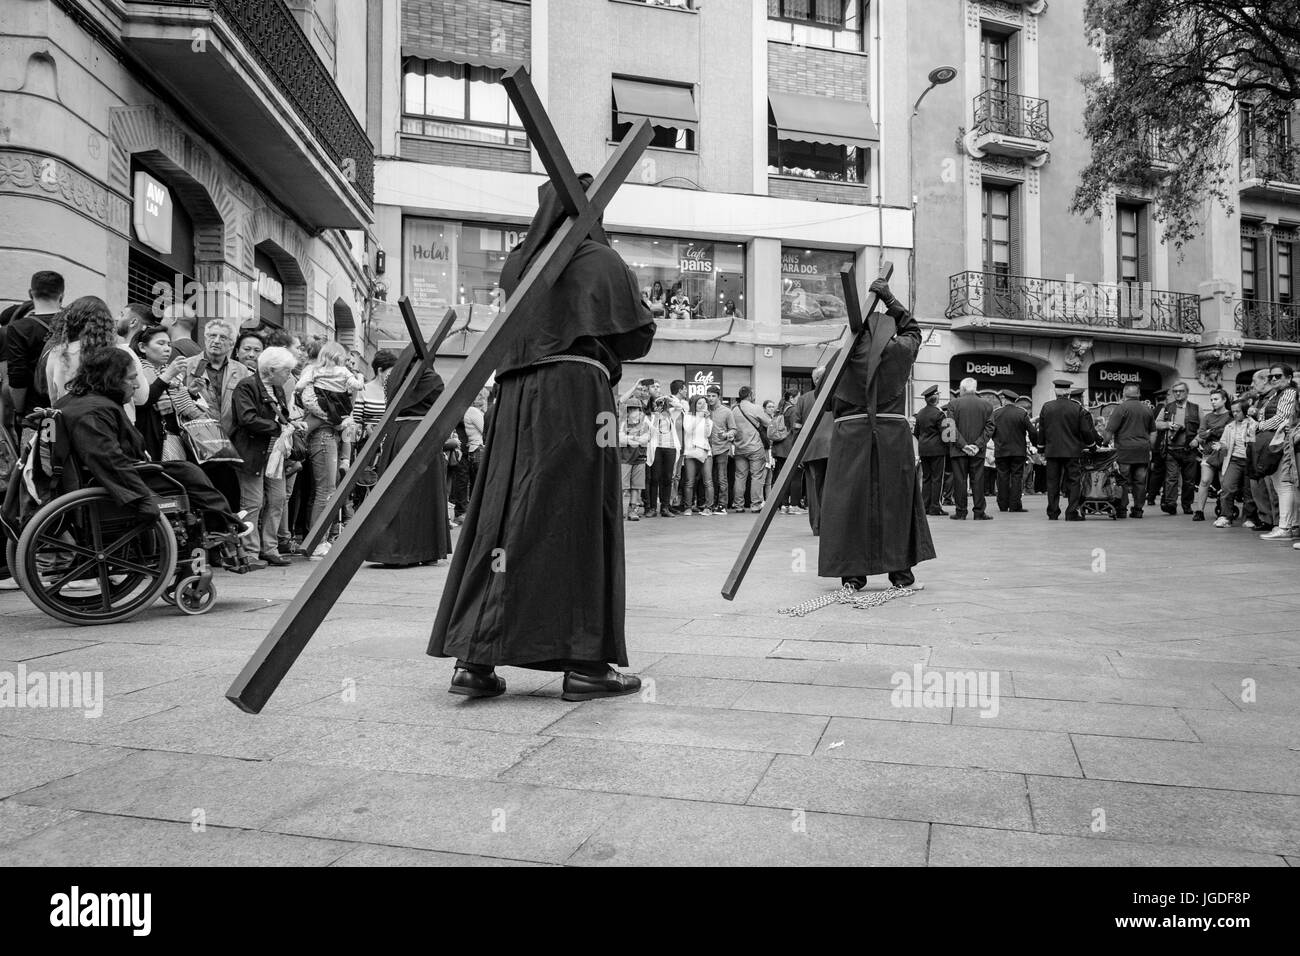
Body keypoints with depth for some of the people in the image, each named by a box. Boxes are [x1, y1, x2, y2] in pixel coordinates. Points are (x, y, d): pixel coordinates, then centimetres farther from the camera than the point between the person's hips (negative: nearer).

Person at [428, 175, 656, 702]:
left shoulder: (517, 262, 17)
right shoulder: (599, 259, 2)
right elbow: (637, 336, 2)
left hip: (516, 397, 5)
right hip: (576, 390, -5)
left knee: (503, 517, 4)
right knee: (577, 521, -3)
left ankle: (474, 657, 3)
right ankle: (584, 663, 1)